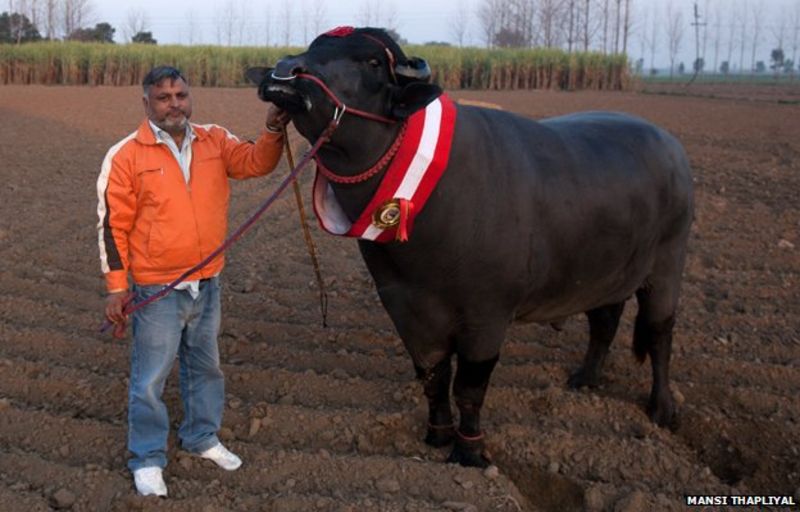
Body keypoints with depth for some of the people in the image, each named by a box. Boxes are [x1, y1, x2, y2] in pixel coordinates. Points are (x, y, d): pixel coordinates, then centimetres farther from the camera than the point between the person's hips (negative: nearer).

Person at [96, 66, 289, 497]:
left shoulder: (214, 141, 2)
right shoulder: (125, 156, -10)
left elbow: (255, 163, -7)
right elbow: (113, 225, -9)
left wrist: (273, 131, -26)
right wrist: (116, 289, -10)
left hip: (208, 283, 5)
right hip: (157, 290, -5)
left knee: (206, 366, 20)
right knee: (150, 377, 5)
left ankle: (202, 437, 40)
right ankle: (147, 459, 22)